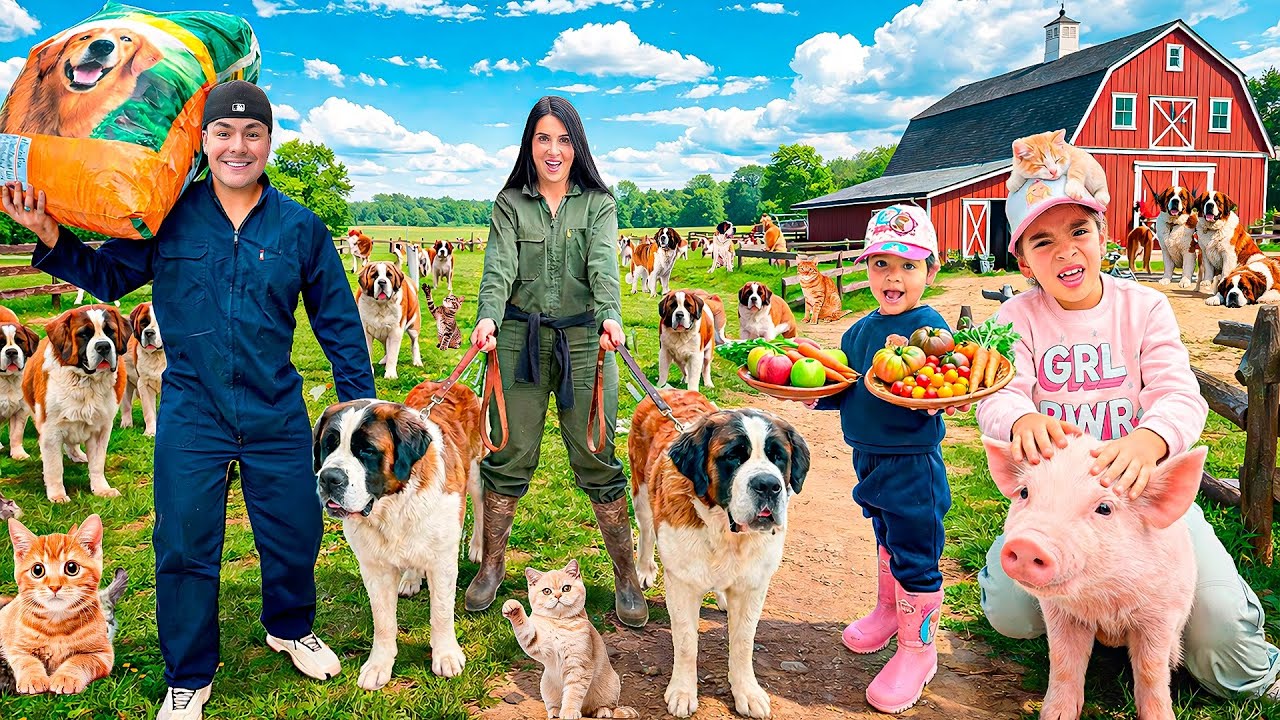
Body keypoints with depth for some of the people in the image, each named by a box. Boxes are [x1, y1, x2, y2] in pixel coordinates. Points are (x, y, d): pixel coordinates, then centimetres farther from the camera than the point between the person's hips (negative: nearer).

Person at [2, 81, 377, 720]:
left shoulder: (301, 227, -1)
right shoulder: (166, 215, -3)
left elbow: (338, 323, 4)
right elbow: (107, 276, 9)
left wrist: (361, 404, 3)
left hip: (277, 415, 1)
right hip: (191, 414, 0)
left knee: (295, 535, 13)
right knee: (184, 548, 8)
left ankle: (289, 629, 44)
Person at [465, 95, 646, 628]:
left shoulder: (597, 202, 7)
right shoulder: (510, 202, 8)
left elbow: (603, 264, -10)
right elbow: (499, 266, -7)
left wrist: (610, 317, -29)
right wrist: (487, 317, -26)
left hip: (582, 340, -1)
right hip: (519, 338, 1)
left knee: (595, 459, 1)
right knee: (509, 457, 5)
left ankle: (626, 574, 13)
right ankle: (492, 564, 23)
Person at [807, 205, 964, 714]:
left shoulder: (930, 326, -16)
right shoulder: (859, 331, 5)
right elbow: (848, 392, 13)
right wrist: (814, 394, -4)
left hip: (913, 463, -7)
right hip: (868, 457, 7)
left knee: (915, 557, 5)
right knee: (886, 539, 26)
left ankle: (917, 648, 22)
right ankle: (888, 610, 48)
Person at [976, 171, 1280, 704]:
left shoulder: (1145, 308, -2)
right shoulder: (1018, 318, -3)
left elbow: (1181, 396, -15)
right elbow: (999, 396, -18)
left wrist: (1148, 440, -41)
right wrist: (1022, 420, -46)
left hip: (1144, 486, 0)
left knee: (1220, 617, -19)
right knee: (1009, 613, -18)